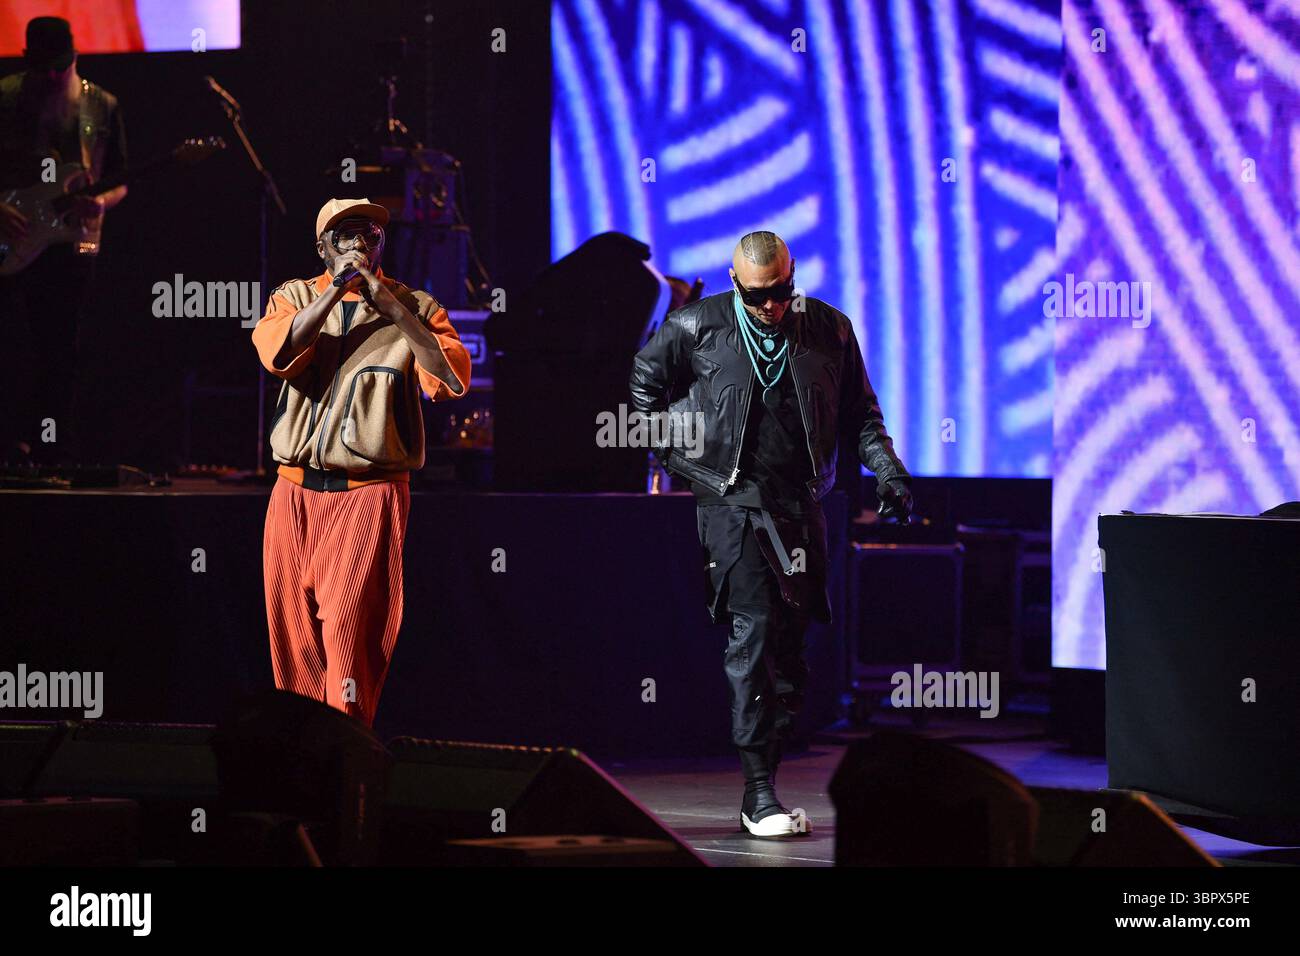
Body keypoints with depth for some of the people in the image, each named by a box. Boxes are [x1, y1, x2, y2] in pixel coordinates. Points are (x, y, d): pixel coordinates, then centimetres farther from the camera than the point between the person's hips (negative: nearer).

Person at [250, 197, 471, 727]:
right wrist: (333, 293, -19)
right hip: (296, 491, 3)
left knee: (348, 622, -14)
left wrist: (392, 308, -17)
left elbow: (452, 379, -11)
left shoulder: (415, 308, 7)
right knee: (293, 624, 4)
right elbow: (276, 353, -10)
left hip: (369, 491, -3)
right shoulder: (298, 297, 12)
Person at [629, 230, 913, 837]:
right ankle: (759, 792, -13)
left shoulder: (828, 330, 6)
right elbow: (643, 384, 15)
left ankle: (761, 790, 8)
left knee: (789, 646, 2)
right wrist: (675, 454, 7)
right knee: (754, 631, -14)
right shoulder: (698, 328, 0)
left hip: (801, 508, 3)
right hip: (732, 500, -3)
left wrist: (885, 467, 2)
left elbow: (859, 412, 15)